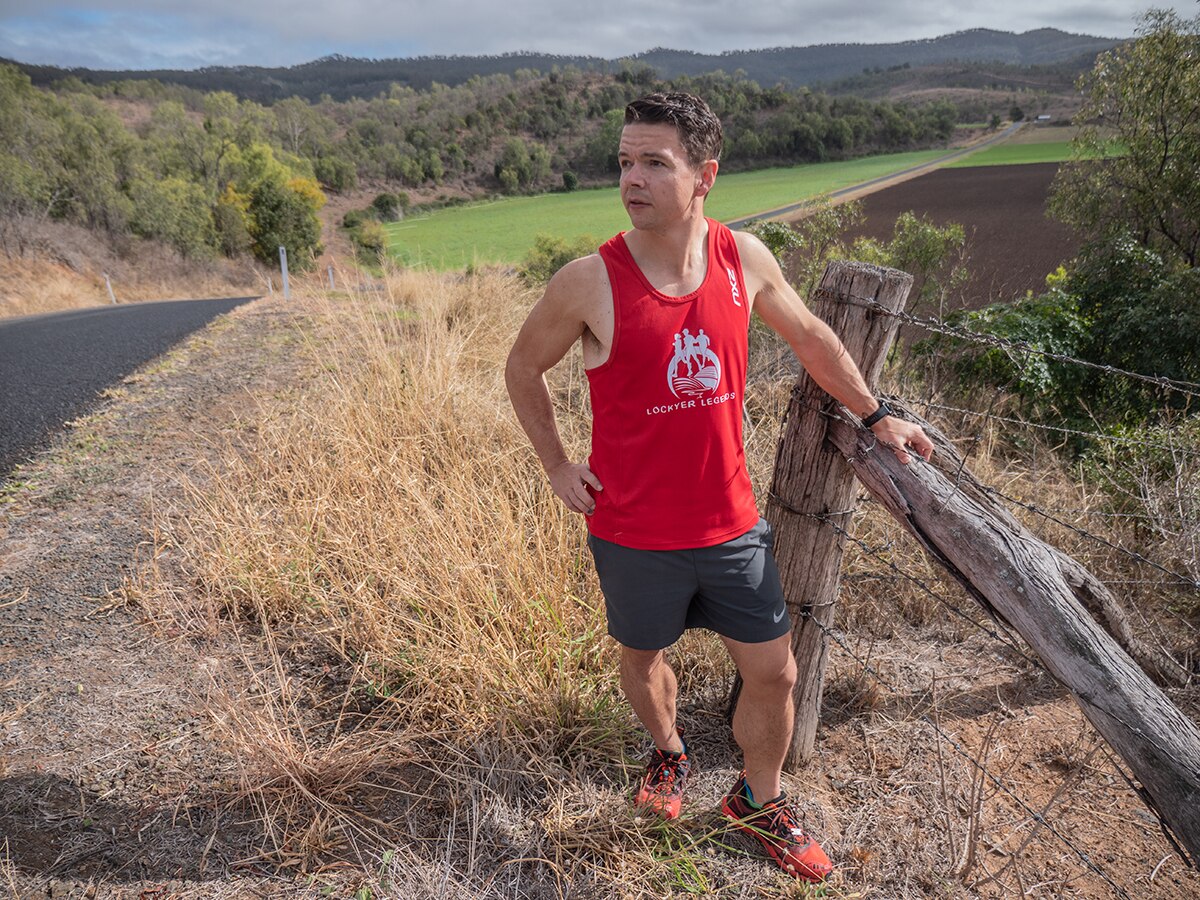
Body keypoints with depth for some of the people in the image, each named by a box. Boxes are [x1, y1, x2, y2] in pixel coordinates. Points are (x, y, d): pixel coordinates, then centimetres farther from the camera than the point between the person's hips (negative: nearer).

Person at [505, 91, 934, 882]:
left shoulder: (744, 258, -8)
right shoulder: (589, 283, -18)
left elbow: (810, 336, 10)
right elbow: (524, 368, 0)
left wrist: (876, 416, 11)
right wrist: (558, 466, -3)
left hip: (730, 523, 3)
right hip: (634, 534, -2)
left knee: (775, 673, 12)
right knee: (645, 659, 21)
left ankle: (760, 801, 41)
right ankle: (670, 753, 55)